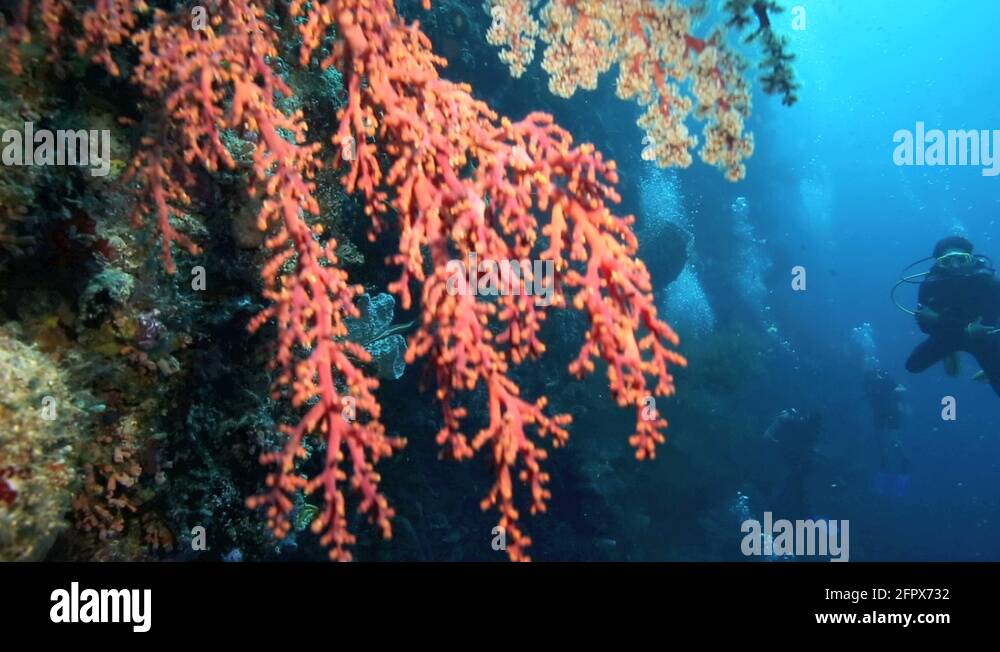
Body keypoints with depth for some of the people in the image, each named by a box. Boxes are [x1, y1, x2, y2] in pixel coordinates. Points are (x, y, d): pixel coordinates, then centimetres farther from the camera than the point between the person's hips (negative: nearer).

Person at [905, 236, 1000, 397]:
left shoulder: (985, 278, -27)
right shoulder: (931, 284, -24)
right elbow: (925, 324, -22)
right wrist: (964, 330, -36)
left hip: (982, 335, -2)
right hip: (947, 335, 2)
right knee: (913, 366, -3)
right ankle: (951, 355, 24)